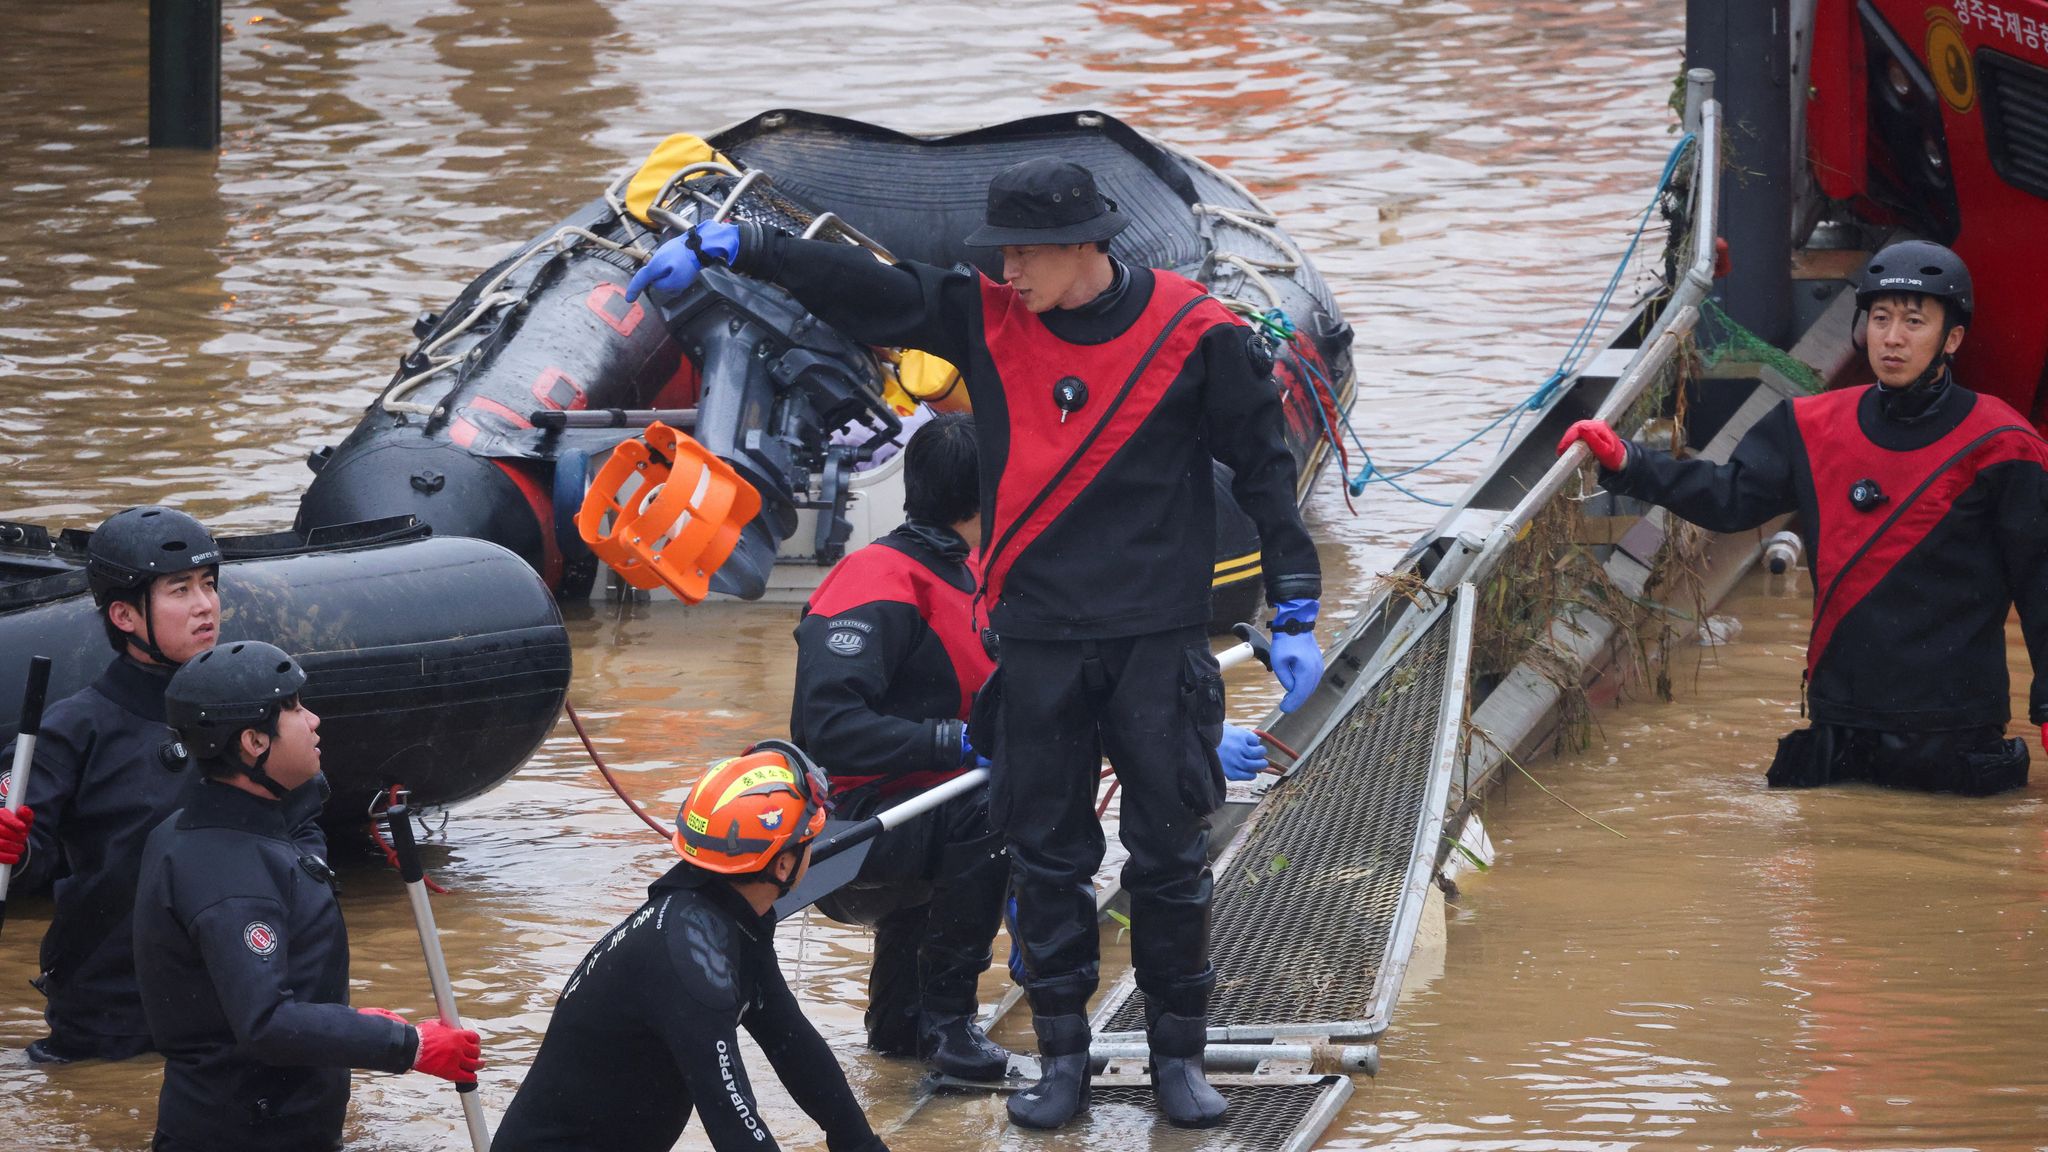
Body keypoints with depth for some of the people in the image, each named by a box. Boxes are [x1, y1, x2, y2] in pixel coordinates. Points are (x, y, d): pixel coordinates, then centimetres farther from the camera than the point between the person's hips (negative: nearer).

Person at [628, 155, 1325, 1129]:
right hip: (1035, 640, 3)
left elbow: (1264, 468, 0)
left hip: (1157, 640, -3)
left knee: (1170, 856, 1)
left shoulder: (1196, 336, -6)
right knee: (1045, 854, 5)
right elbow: (860, 288, -2)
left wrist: (1294, 618, -1)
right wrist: (727, 245, -12)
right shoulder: (987, 320, 1)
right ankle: (1062, 1056, 14)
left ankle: (1178, 1055, 12)